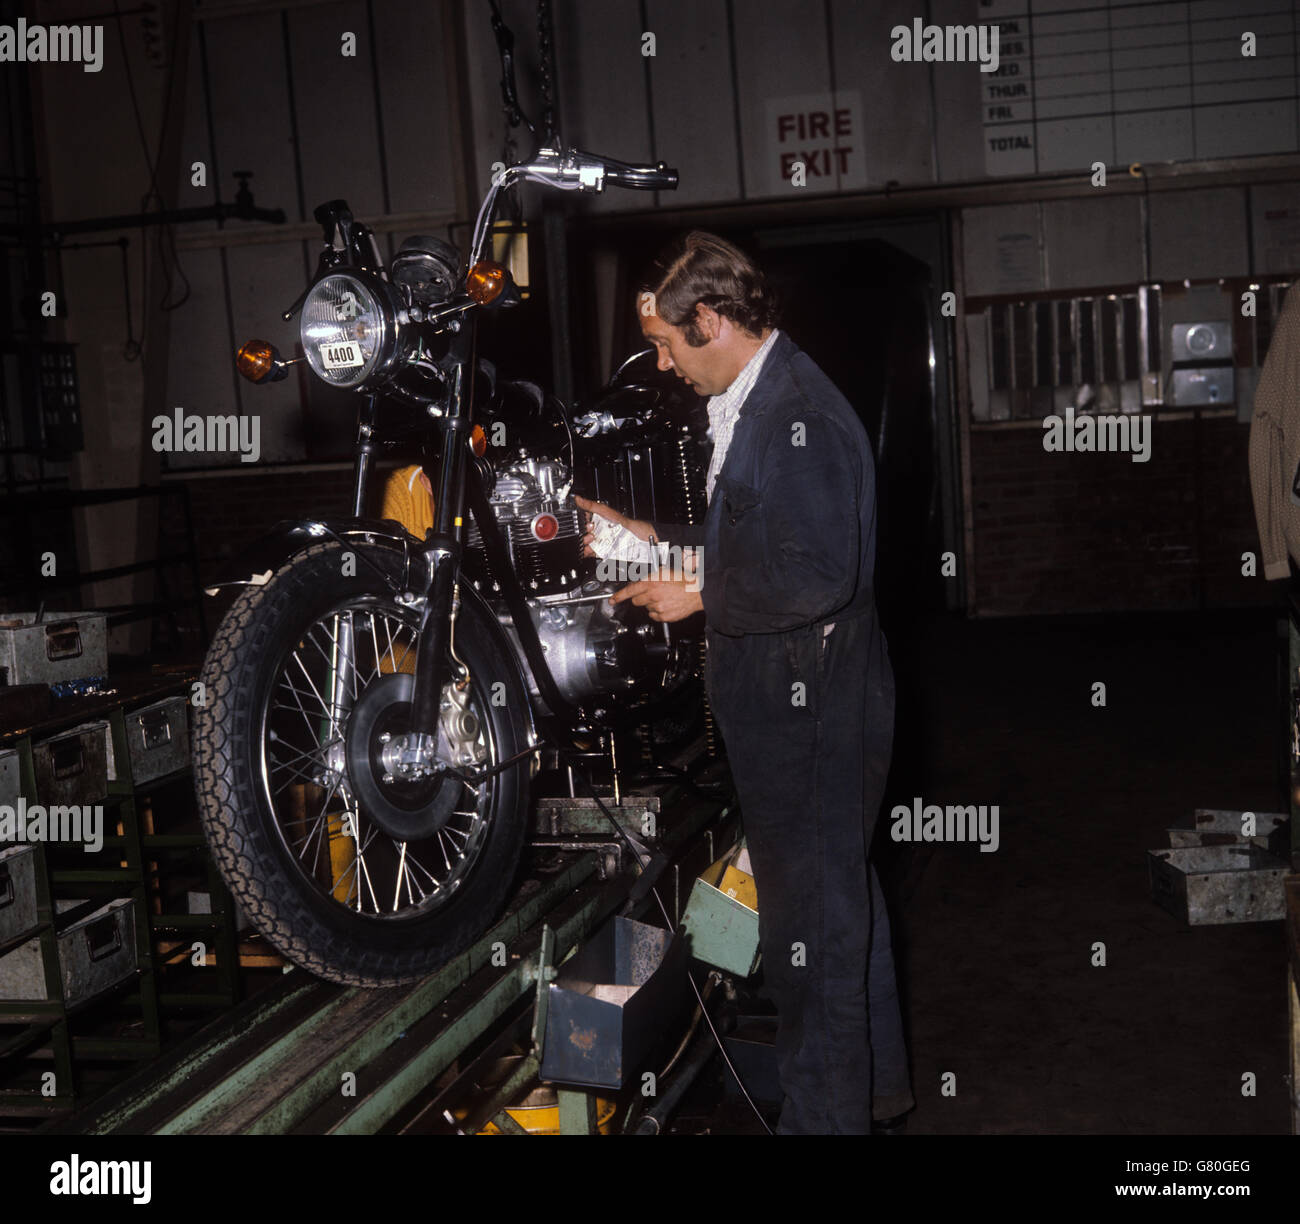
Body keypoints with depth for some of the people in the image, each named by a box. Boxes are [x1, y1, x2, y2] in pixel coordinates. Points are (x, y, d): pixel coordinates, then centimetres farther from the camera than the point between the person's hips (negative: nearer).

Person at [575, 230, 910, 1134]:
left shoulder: (800, 417, -22)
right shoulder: (755, 401, 10)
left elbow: (816, 576, -29)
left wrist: (698, 594, -17)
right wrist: (650, 539, 14)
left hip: (809, 712, -11)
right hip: (789, 704, 11)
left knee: (812, 919, 3)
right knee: (843, 898, 24)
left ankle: (824, 1109, 20)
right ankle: (879, 1078, 42)